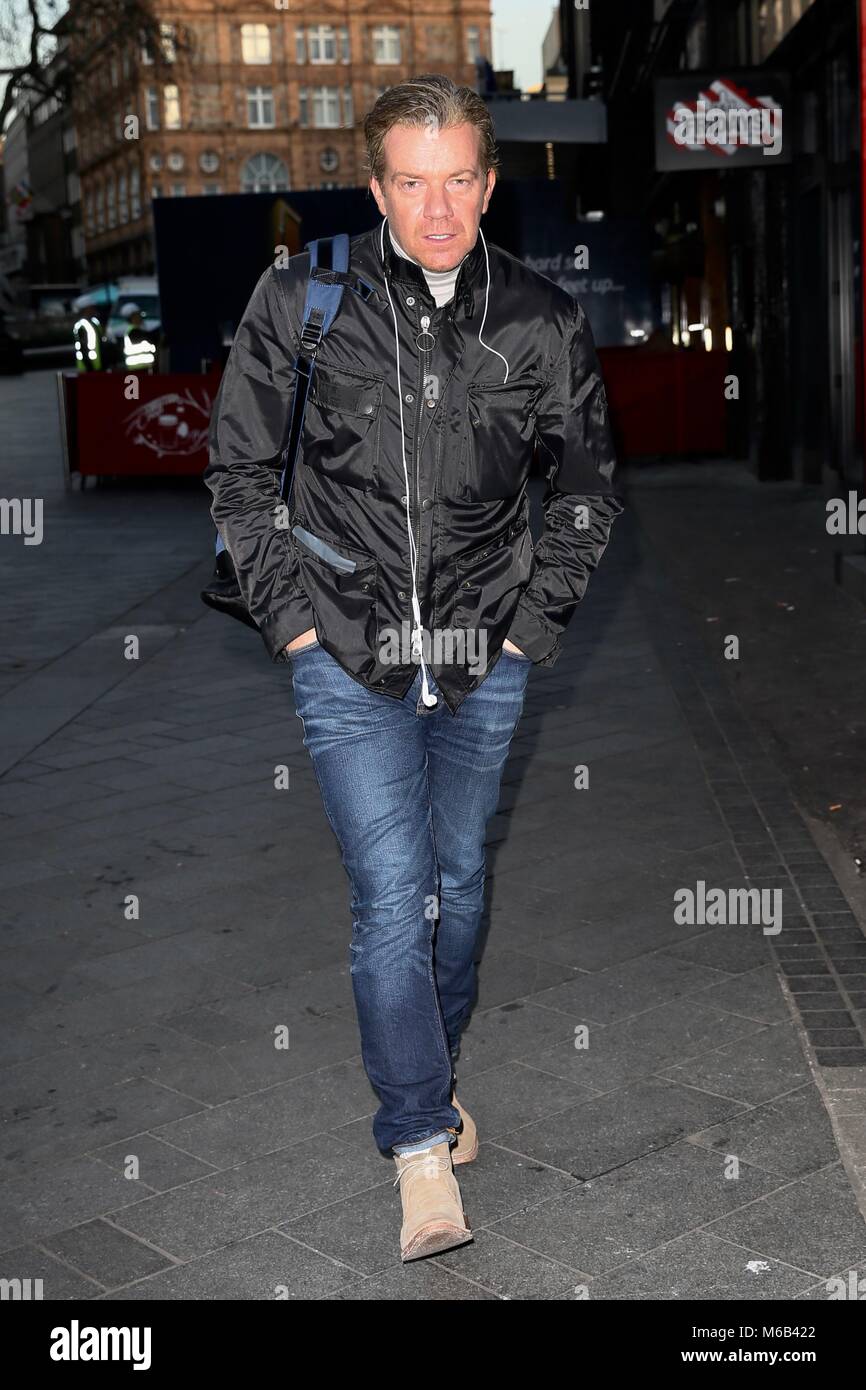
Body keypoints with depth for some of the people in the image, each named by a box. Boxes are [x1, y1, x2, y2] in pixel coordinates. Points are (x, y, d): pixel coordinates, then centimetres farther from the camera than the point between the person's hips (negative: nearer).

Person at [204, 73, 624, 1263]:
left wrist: (533, 617, 3)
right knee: (392, 893, -7)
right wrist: (293, 618, -3)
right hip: (349, 656, -2)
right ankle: (423, 1143, 4)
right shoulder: (301, 302, -5)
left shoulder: (545, 321, 0)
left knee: (459, 882, 13)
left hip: (486, 663, 2)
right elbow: (240, 472, 3)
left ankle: (428, 1080, 37)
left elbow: (589, 486, 11)